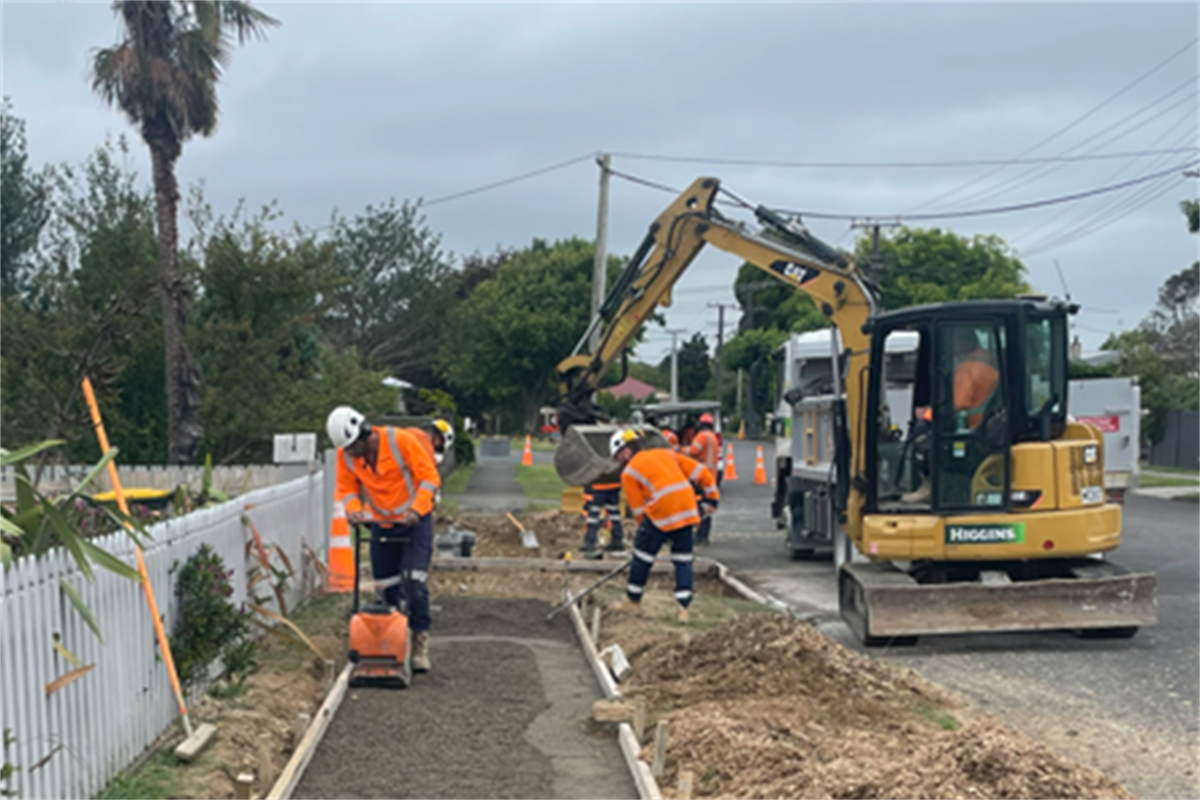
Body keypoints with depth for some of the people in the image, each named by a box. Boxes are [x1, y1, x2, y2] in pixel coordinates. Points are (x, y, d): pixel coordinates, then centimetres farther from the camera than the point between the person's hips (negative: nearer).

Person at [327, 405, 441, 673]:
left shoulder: (401, 441, -20)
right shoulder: (345, 455, -8)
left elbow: (429, 477, -16)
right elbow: (346, 489, 3)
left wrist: (416, 509, -27)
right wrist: (353, 508, -19)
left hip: (415, 521, -4)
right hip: (381, 525, 4)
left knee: (415, 582, -13)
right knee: (387, 587, 6)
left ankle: (420, 643, -4)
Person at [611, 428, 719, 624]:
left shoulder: (629, 473, 8)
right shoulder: (666, 454, 21)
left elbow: (638, 510, 6)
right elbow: (700, 471, 16)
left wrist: (648, 531, 16)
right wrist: (712, 498, 19)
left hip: (661, 513, -5)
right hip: (687, 510, 5)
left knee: (643, 556, 13)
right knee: (683, 560, 12)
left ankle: (632, 601, 25)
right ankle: (683, 608, 6)